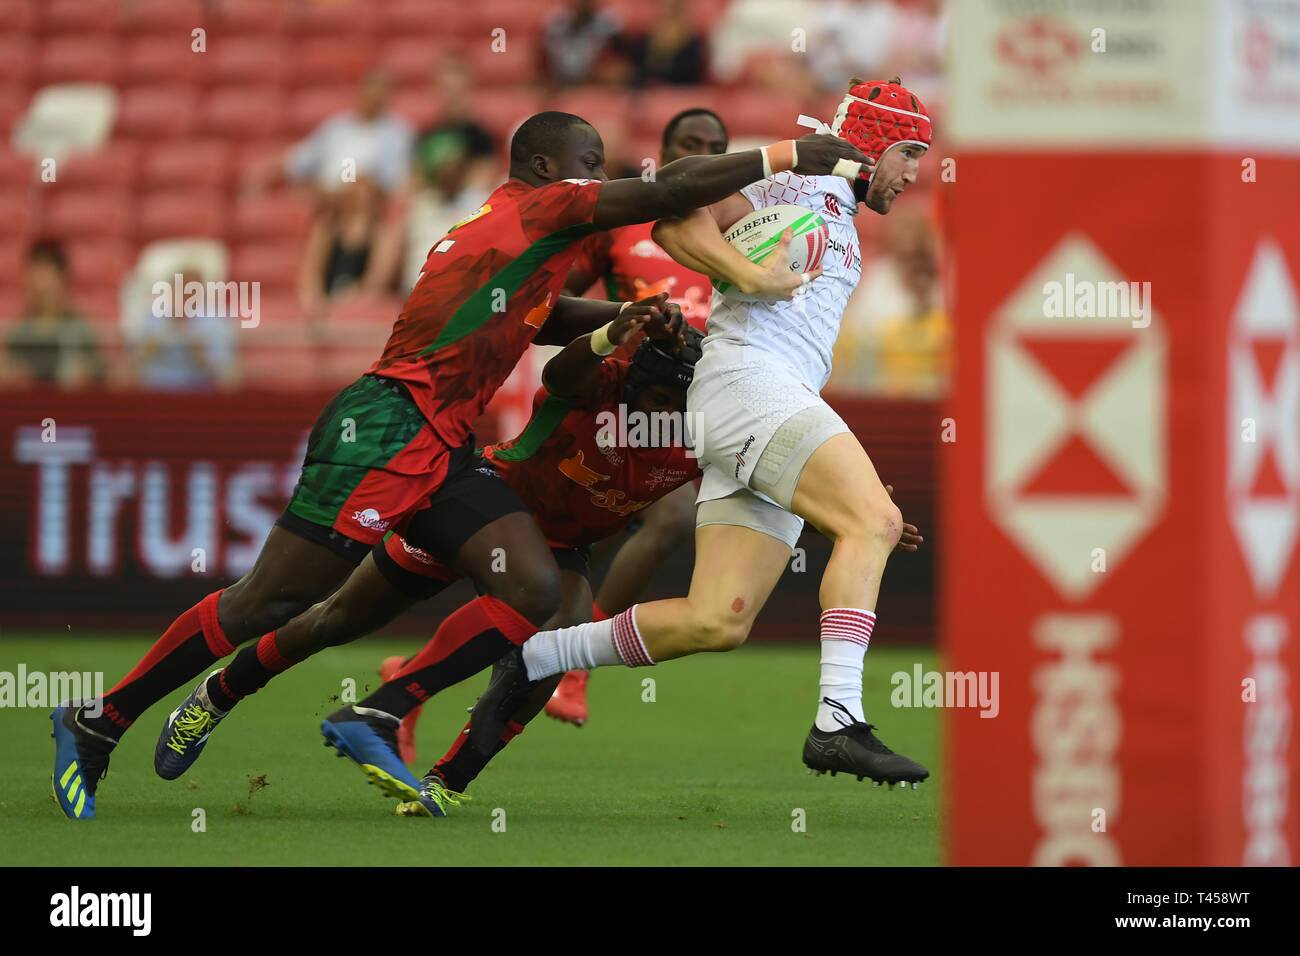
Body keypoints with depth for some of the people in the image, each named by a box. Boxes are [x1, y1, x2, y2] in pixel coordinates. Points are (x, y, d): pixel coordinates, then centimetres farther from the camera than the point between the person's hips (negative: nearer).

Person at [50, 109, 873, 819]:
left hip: (443, 452, 10)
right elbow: (668, 193, -14)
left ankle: (377, 718, -3)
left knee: (534, 590, -3)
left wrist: (620, 314, 15)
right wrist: (790, 156, -9)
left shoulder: (520, 223, 20)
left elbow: (540, 319, 35)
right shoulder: (538, 206, -6)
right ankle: (97, 723, 4)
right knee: (270, 601, -6)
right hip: (385, 428, -10)